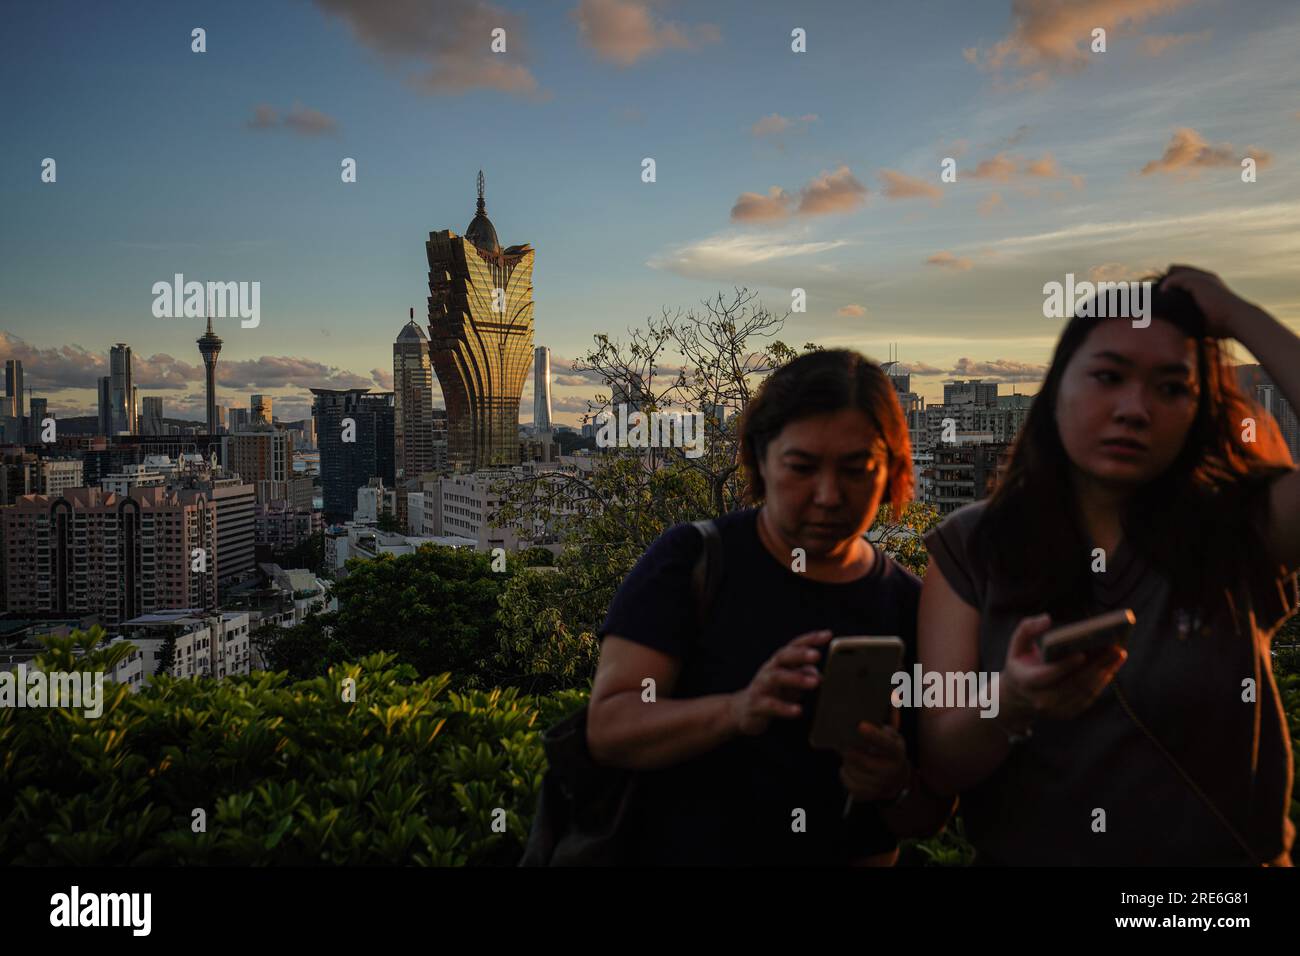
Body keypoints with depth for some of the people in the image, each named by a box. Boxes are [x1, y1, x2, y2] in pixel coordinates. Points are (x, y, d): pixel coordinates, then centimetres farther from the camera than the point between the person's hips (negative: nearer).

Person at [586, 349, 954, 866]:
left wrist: (897, 788, -17)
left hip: (855, 855, 2)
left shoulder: (913, 604, 0)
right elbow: (607, 730, -13)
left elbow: (931, 813, 4)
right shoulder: (690, 558, -6)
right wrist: (736, 711, -28)